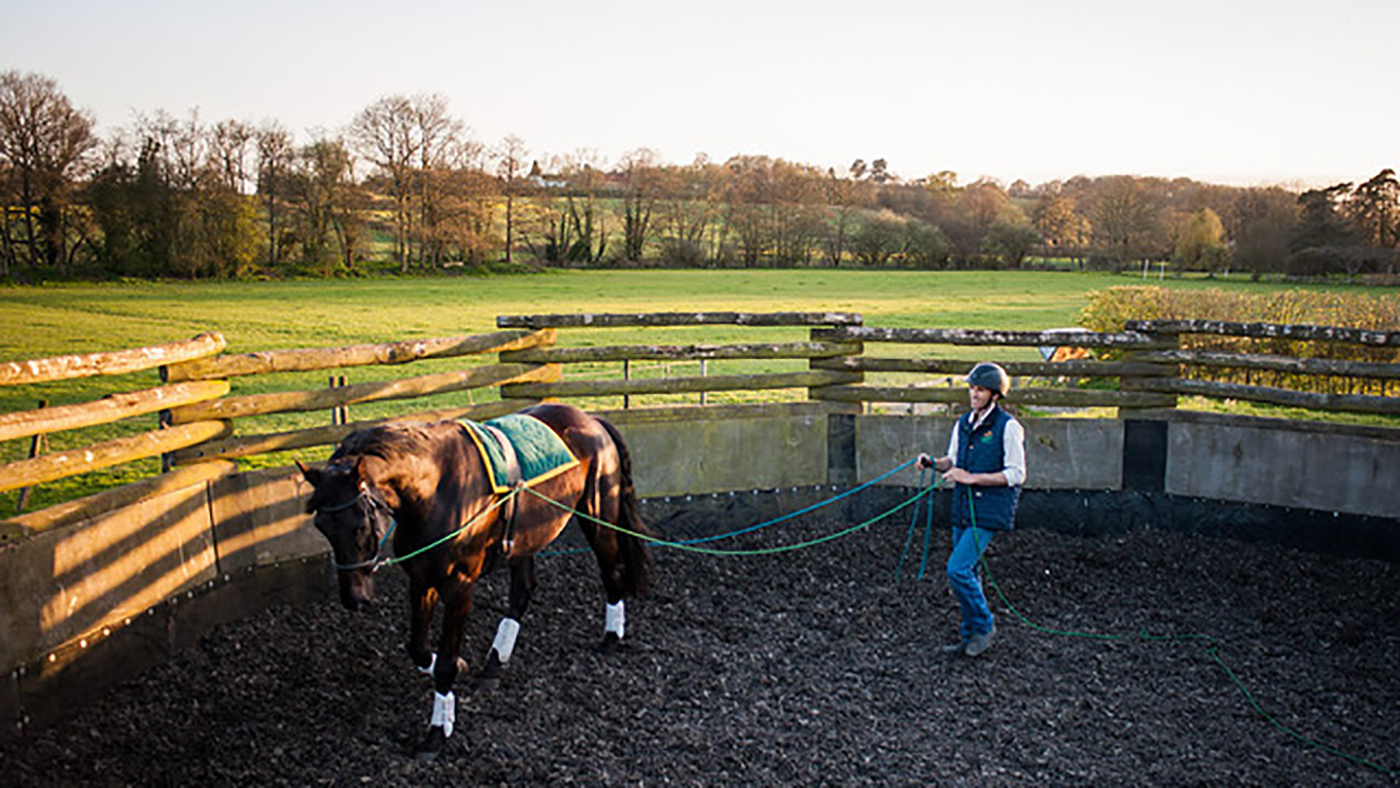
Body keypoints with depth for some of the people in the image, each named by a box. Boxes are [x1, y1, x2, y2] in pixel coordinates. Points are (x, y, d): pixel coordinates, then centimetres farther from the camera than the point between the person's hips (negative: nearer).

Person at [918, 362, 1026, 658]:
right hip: (963, 509, 7)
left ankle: (983, 625, 6)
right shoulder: (963, 424, 11)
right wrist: (933, 463, -1)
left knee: (958, 569, -14)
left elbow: (1016, 474, -13)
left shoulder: (1008, 427, -10)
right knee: (966, 572, 12)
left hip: (989, 511, -7)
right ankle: (969, 635, 25)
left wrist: (972, 478, -18)